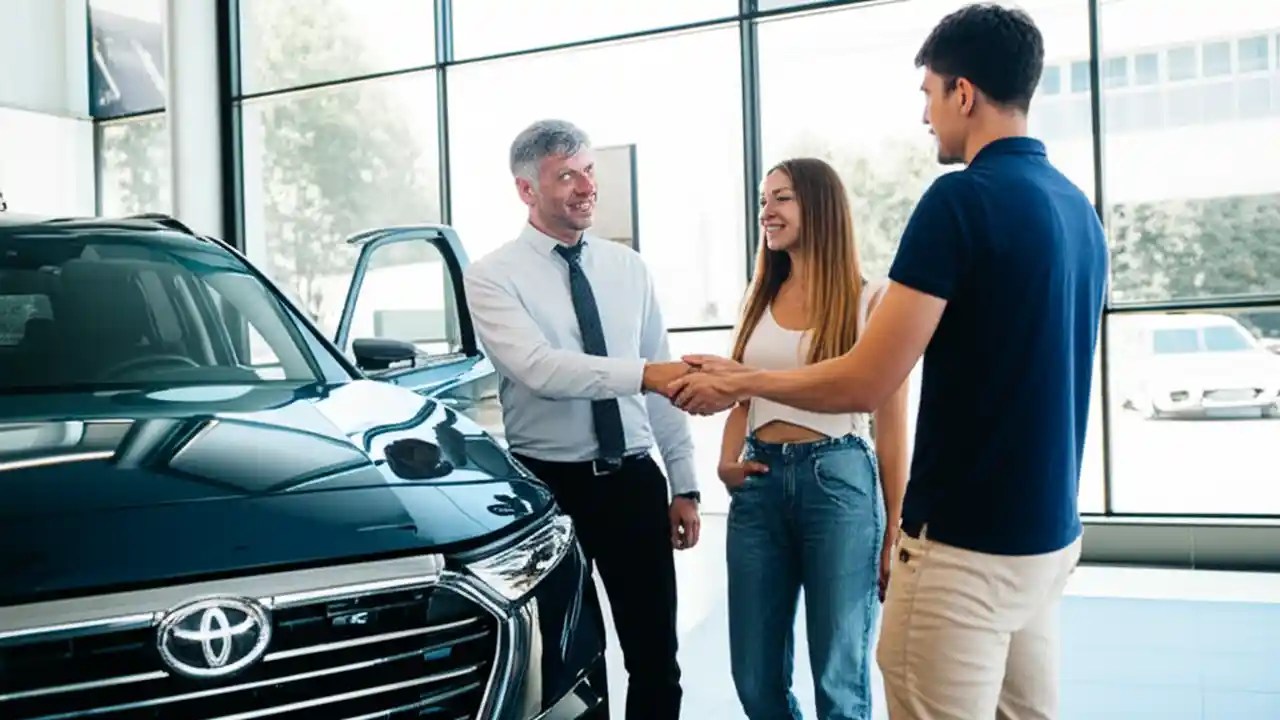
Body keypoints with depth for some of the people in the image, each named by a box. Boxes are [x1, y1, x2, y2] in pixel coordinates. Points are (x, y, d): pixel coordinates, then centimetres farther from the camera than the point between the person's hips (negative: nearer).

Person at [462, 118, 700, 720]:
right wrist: (644, 373, -35)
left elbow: (661, 386, 9)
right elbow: (539, 368, -24)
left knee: (655, 657, 10)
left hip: (634, 480, 4)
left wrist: (683, 485, 7)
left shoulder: (629, 268, 8)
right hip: (550, 485, -3)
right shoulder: (492, 277, -6)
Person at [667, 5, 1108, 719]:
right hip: (1049, 532, 9)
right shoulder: (1078, 205, 9)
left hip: (966, 542, -9)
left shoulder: (964, 197, -17)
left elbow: (865, 383, -19)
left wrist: (739, 381, -4)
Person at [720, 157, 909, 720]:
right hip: (760, 483, 5)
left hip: (838, 481, -5)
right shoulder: (759, 299, 13)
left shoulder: (868, 303, -3)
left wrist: (895, 530, -4)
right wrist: (728, 462, 0)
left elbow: (891, 426, -3)